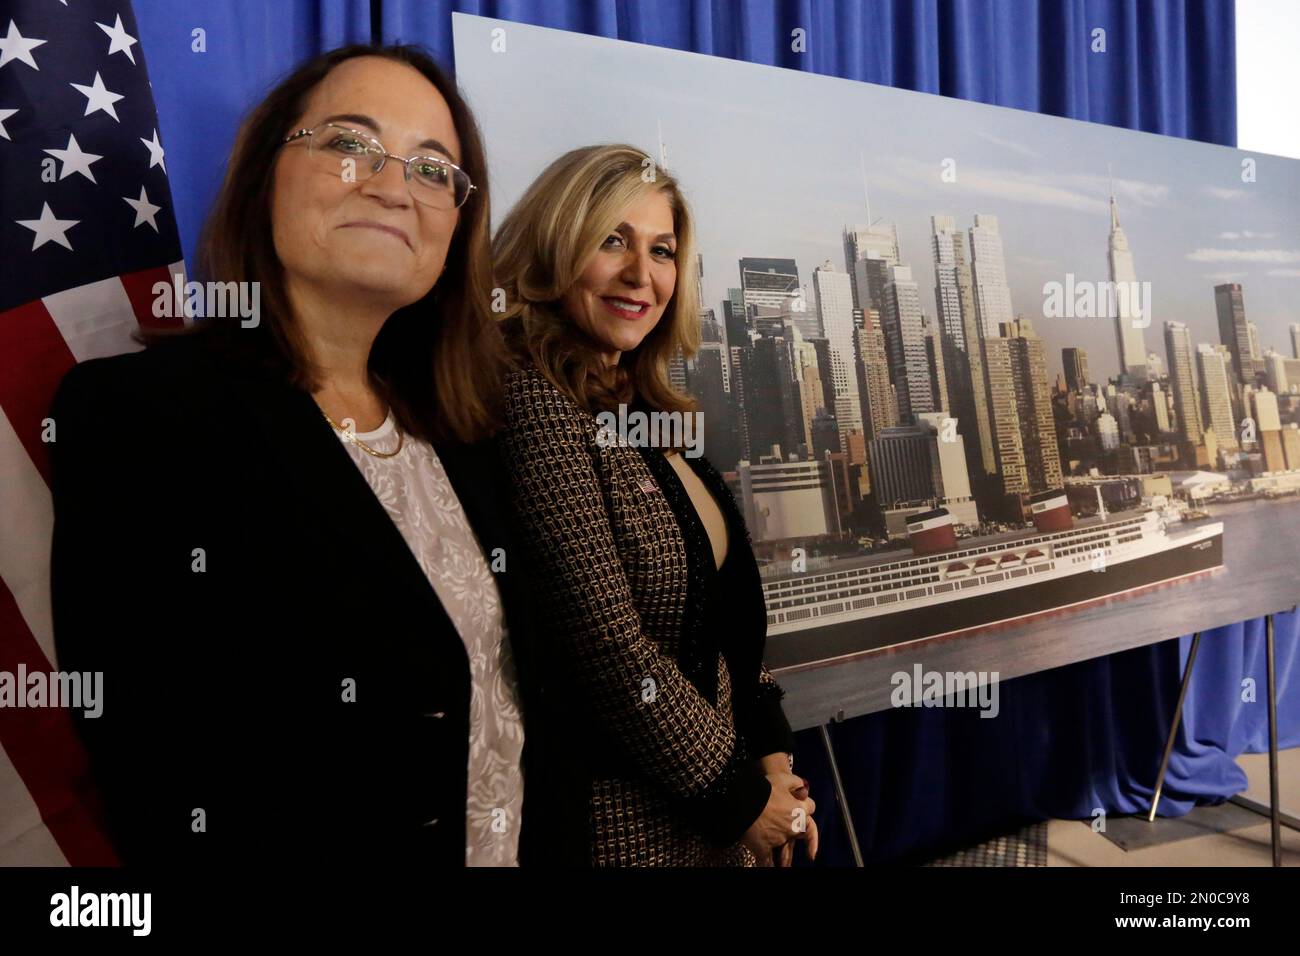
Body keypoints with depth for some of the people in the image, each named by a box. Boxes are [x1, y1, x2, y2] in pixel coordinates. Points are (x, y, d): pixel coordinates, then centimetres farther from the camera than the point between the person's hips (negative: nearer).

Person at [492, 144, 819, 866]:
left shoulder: (643, 409, 6)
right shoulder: (535, 402, -20)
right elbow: (608, 649, -23)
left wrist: (771, 750, 2)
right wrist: (739, 797, -12)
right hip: (625, 825, -8)